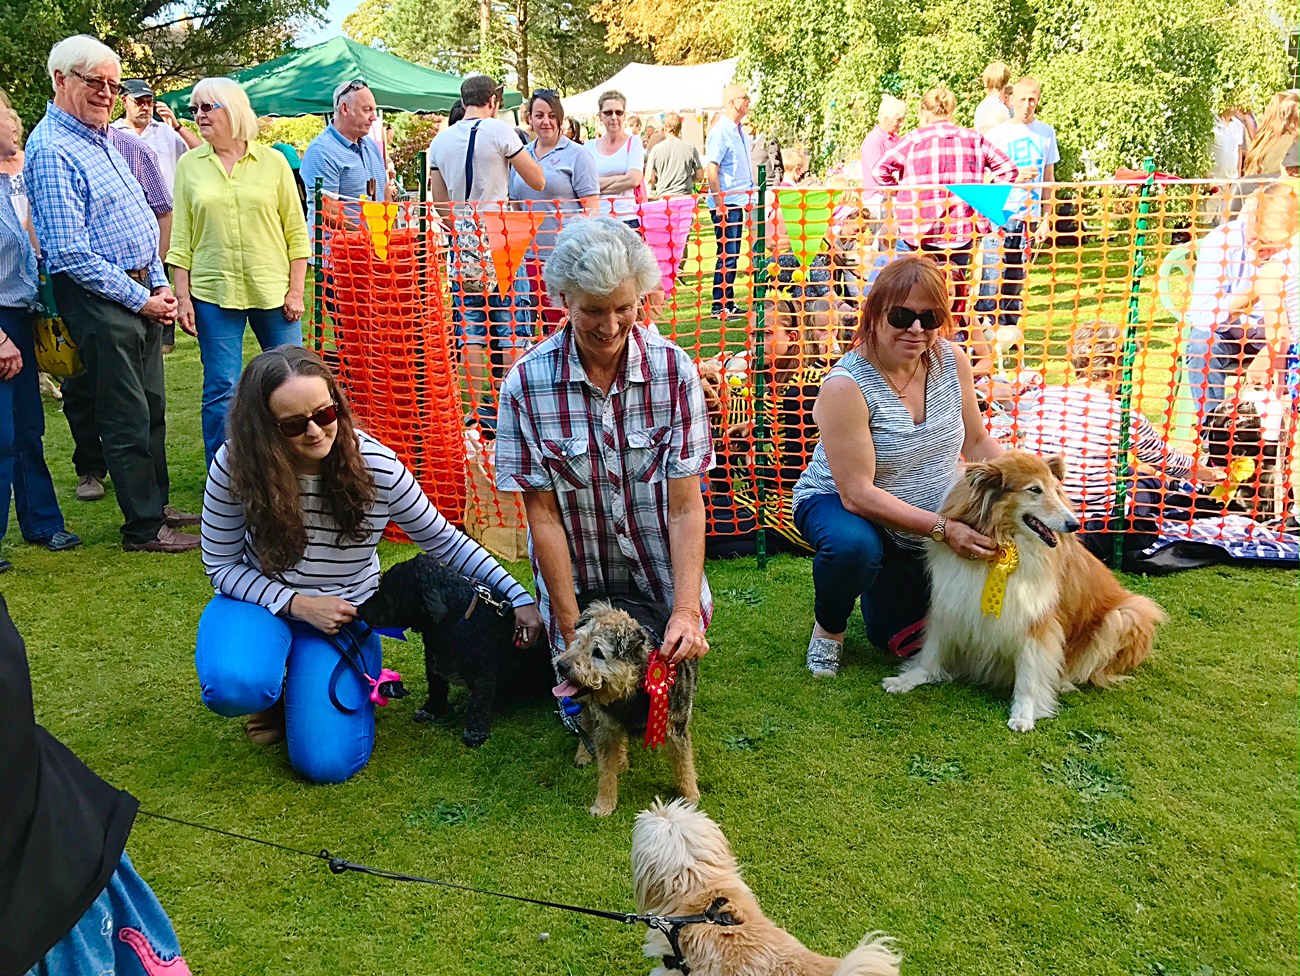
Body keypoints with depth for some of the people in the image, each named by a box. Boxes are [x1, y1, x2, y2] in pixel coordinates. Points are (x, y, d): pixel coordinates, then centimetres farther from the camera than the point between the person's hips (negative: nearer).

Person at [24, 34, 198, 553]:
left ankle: (157, 505, 29)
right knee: (127, 419, -1)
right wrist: (139, 299, -16)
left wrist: (159, 284, 8)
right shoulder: (50, 151, -14)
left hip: (141, 292, 9)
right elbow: (68, 253, -20)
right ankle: (143, 527, 10)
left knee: (152, 407, 16)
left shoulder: (102, 139, 14)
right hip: (98, 300, -9)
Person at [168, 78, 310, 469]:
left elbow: (296, 231, 3)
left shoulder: (273, 161, 3)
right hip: (212, 292, 1)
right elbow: (181, 238, 6)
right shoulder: (189, 165, 6)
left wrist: (295, 290, -3)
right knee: (220, 390, 2)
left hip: (273, 290, 0)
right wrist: (182, 297, -1)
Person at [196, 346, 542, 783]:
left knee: (327, 761, -14)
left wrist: (518, 596, -12)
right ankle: (275, 691, 5)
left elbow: (445, 541, -7)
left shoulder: (377, 466, -20)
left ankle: (307, 687, 20)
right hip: (263, 602, 1)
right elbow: (222, 565, -7)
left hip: (344, 617, 0)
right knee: (235, 687, -34)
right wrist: (299, 604, -20)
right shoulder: (236, 466, -20)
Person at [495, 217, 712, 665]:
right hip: (577, 590, 0)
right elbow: (543, 515, -14)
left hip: (664, 587, 1)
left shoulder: (673, 369, -15)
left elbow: (686, 507, -15)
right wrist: (573, 628, -16)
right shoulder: (526, 382, -17)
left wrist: (686, 611, -25)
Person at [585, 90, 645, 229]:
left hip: (628, 219, -2)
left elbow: (633, 180, -6)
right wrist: (619, 178, -5)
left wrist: (598, 186, -3)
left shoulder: (634, 142, 7)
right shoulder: (590, 146, 12)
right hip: (597, 219, 2)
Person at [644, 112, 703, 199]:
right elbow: (700, 175, 3)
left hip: (663, 197, 0)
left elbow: (649, 178, -2)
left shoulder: (656, 149, -2)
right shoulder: (690, 148, -1)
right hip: (685, 196, 0)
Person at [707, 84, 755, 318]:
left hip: (738, 201, 9)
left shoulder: (739, 131, 13)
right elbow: (712, 169, -18)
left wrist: (748, 198, 18)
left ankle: (729, 303, 19)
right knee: (726, 254, -5)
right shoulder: (720, 131, -13)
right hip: (725, 203, -9)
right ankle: (719, 306, 2)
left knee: (733, 254, 12)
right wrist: (719, 204, -20)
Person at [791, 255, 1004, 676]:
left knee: (895, 638, 10)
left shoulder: (952, 361, -12)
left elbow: (977, 443, 1)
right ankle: (829, 626, -7)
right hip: (838, 504, -5)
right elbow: (858, 493, -30)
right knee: (853, 547, -41)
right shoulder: (846, 386, -29)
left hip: (932, 522, 5)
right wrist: (943, 529, -34)